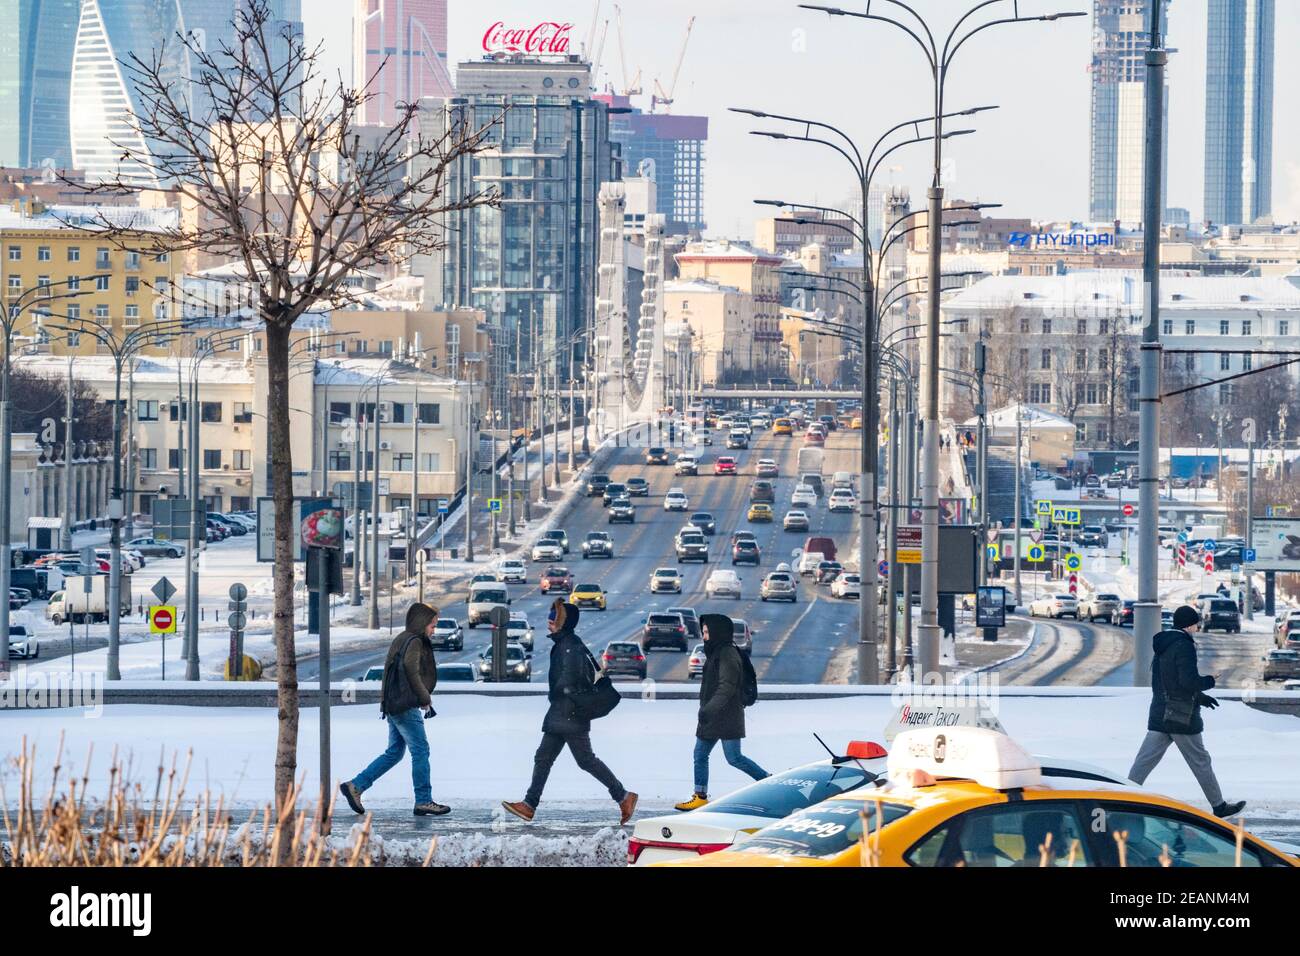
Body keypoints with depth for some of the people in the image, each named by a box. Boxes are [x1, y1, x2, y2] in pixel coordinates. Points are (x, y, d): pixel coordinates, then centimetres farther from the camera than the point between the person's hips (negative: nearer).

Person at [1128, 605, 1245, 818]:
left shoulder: (1162, 645, 13)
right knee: (1200, 761, 6)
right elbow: (1189, 680, -23)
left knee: (1145, 761, 3)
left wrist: (1198, 696, 23)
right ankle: (1219, 806, 17)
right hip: (1182, 718, -7)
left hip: (1159, 716, 7)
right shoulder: (1184, 646, -15)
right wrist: (1209, 681, -4)